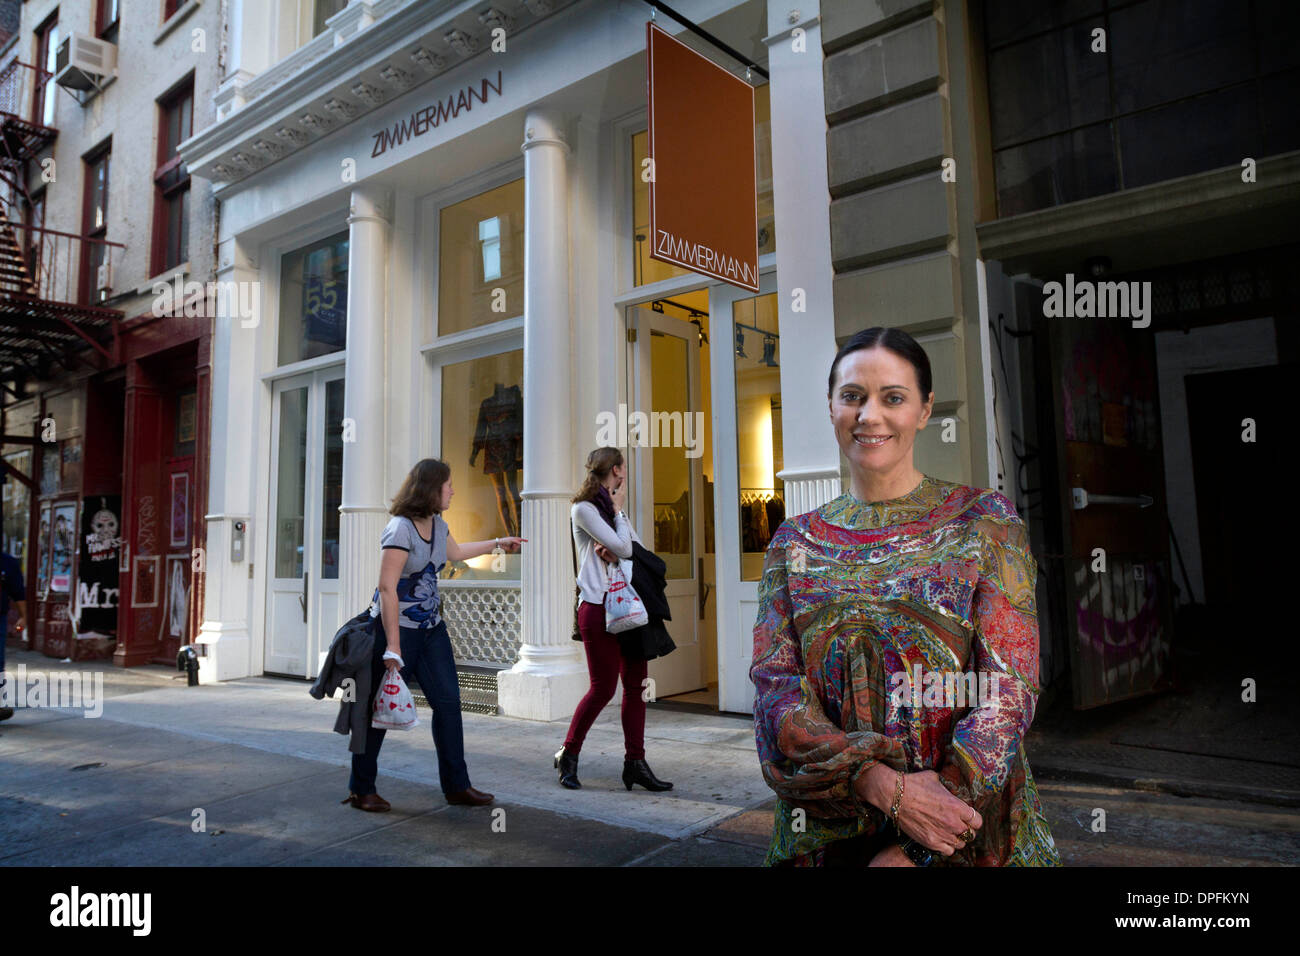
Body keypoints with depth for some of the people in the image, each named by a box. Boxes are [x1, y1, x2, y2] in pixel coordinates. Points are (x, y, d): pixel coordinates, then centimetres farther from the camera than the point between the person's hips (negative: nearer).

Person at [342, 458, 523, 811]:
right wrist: (393, 646, -25)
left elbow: (456, 552, 31)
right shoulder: (400, 529, -19)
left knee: (448, 701, 4)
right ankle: (361, 789, 20)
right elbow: (387, 588, -23)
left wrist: (497, 543, 36)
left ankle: (456, 785, 14)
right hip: (396, 626, -8)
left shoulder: (437, 524, 8)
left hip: (431, 627, 8)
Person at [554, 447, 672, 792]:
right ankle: (568, 754, 15)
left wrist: (616, 551, -9)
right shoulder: (583, 508, -7)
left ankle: (635, 763, 12)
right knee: (603, 687, -4)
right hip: (598, 608, -8)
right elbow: (623, 547, -12)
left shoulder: (615, 508, 20)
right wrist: (619, 510, 0)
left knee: (636, 685, 5)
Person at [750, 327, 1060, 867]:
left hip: (971, 835, -1)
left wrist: (914, 850, -18)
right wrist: (882, 786, -21)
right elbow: (775, 685, -6)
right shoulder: (794, 542, 2)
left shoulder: (984, 522, -4)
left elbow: (1009, 689, -11)